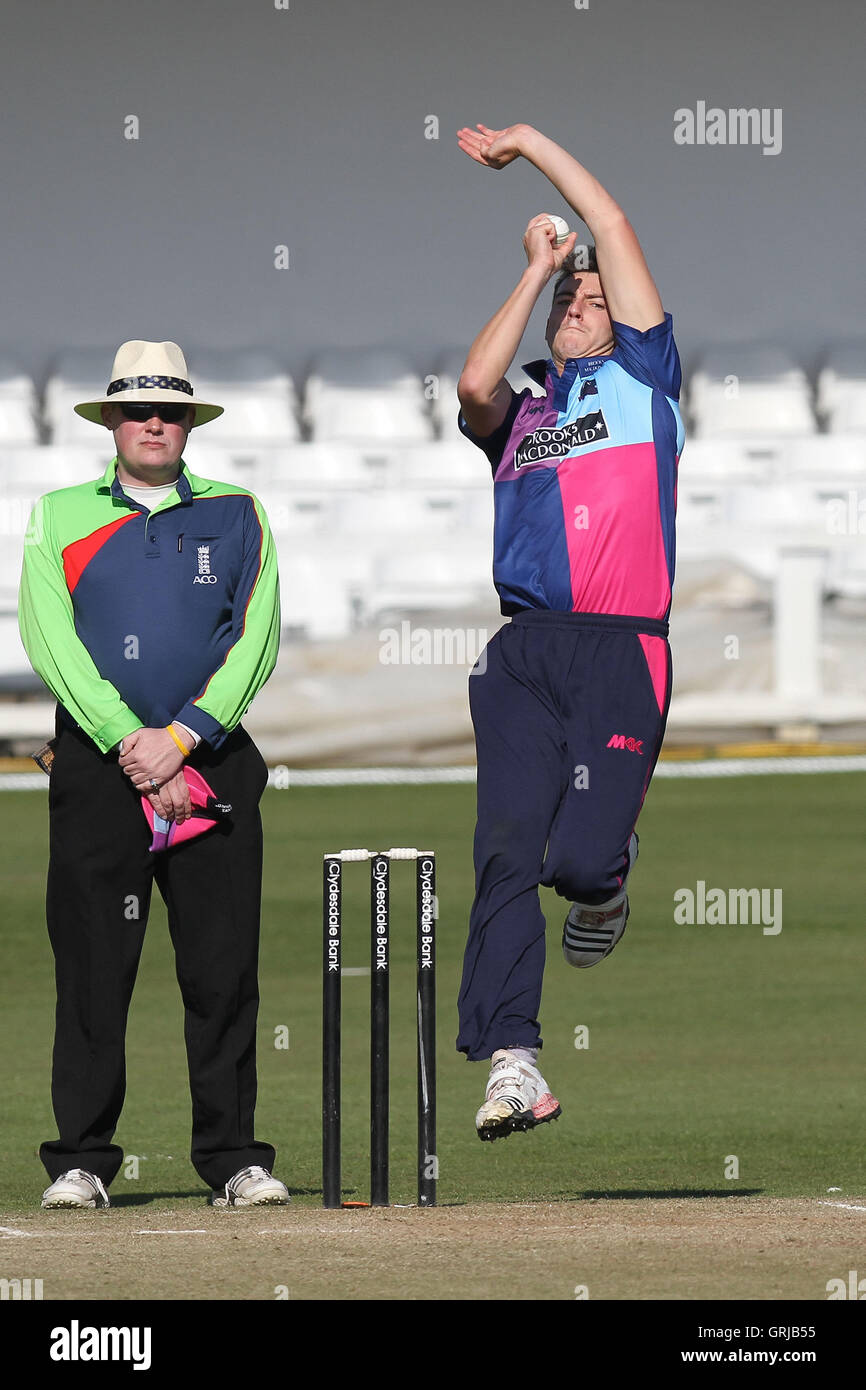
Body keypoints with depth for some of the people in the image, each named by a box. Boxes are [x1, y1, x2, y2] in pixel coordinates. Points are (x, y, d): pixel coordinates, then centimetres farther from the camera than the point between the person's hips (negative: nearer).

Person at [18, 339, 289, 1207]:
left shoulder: (236, 516, 11)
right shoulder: (58, 516, 10)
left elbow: (254, 641, 2)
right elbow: (51, 641, -2)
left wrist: (180, 737, -10)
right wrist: (129, 744, -12)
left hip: (213, 763, 1)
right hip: (96, 766, -1)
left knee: (223, 968, -2)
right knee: (92, 970, -3)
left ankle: (233, 1159, 2)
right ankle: (82, 1160, 1)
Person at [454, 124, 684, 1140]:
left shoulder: (641, 379, 17)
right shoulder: (518, 416, 23)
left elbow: (615, 232, 14)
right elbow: (475, 383, -1)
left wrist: (532, 143, 19)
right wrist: (536, 271, 9)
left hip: (621, 651, -2)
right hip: (523, 654, 2)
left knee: (581, 856, -14)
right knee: (508, 852, -10)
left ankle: (604, 881, 23)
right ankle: (511, 1063, -11)